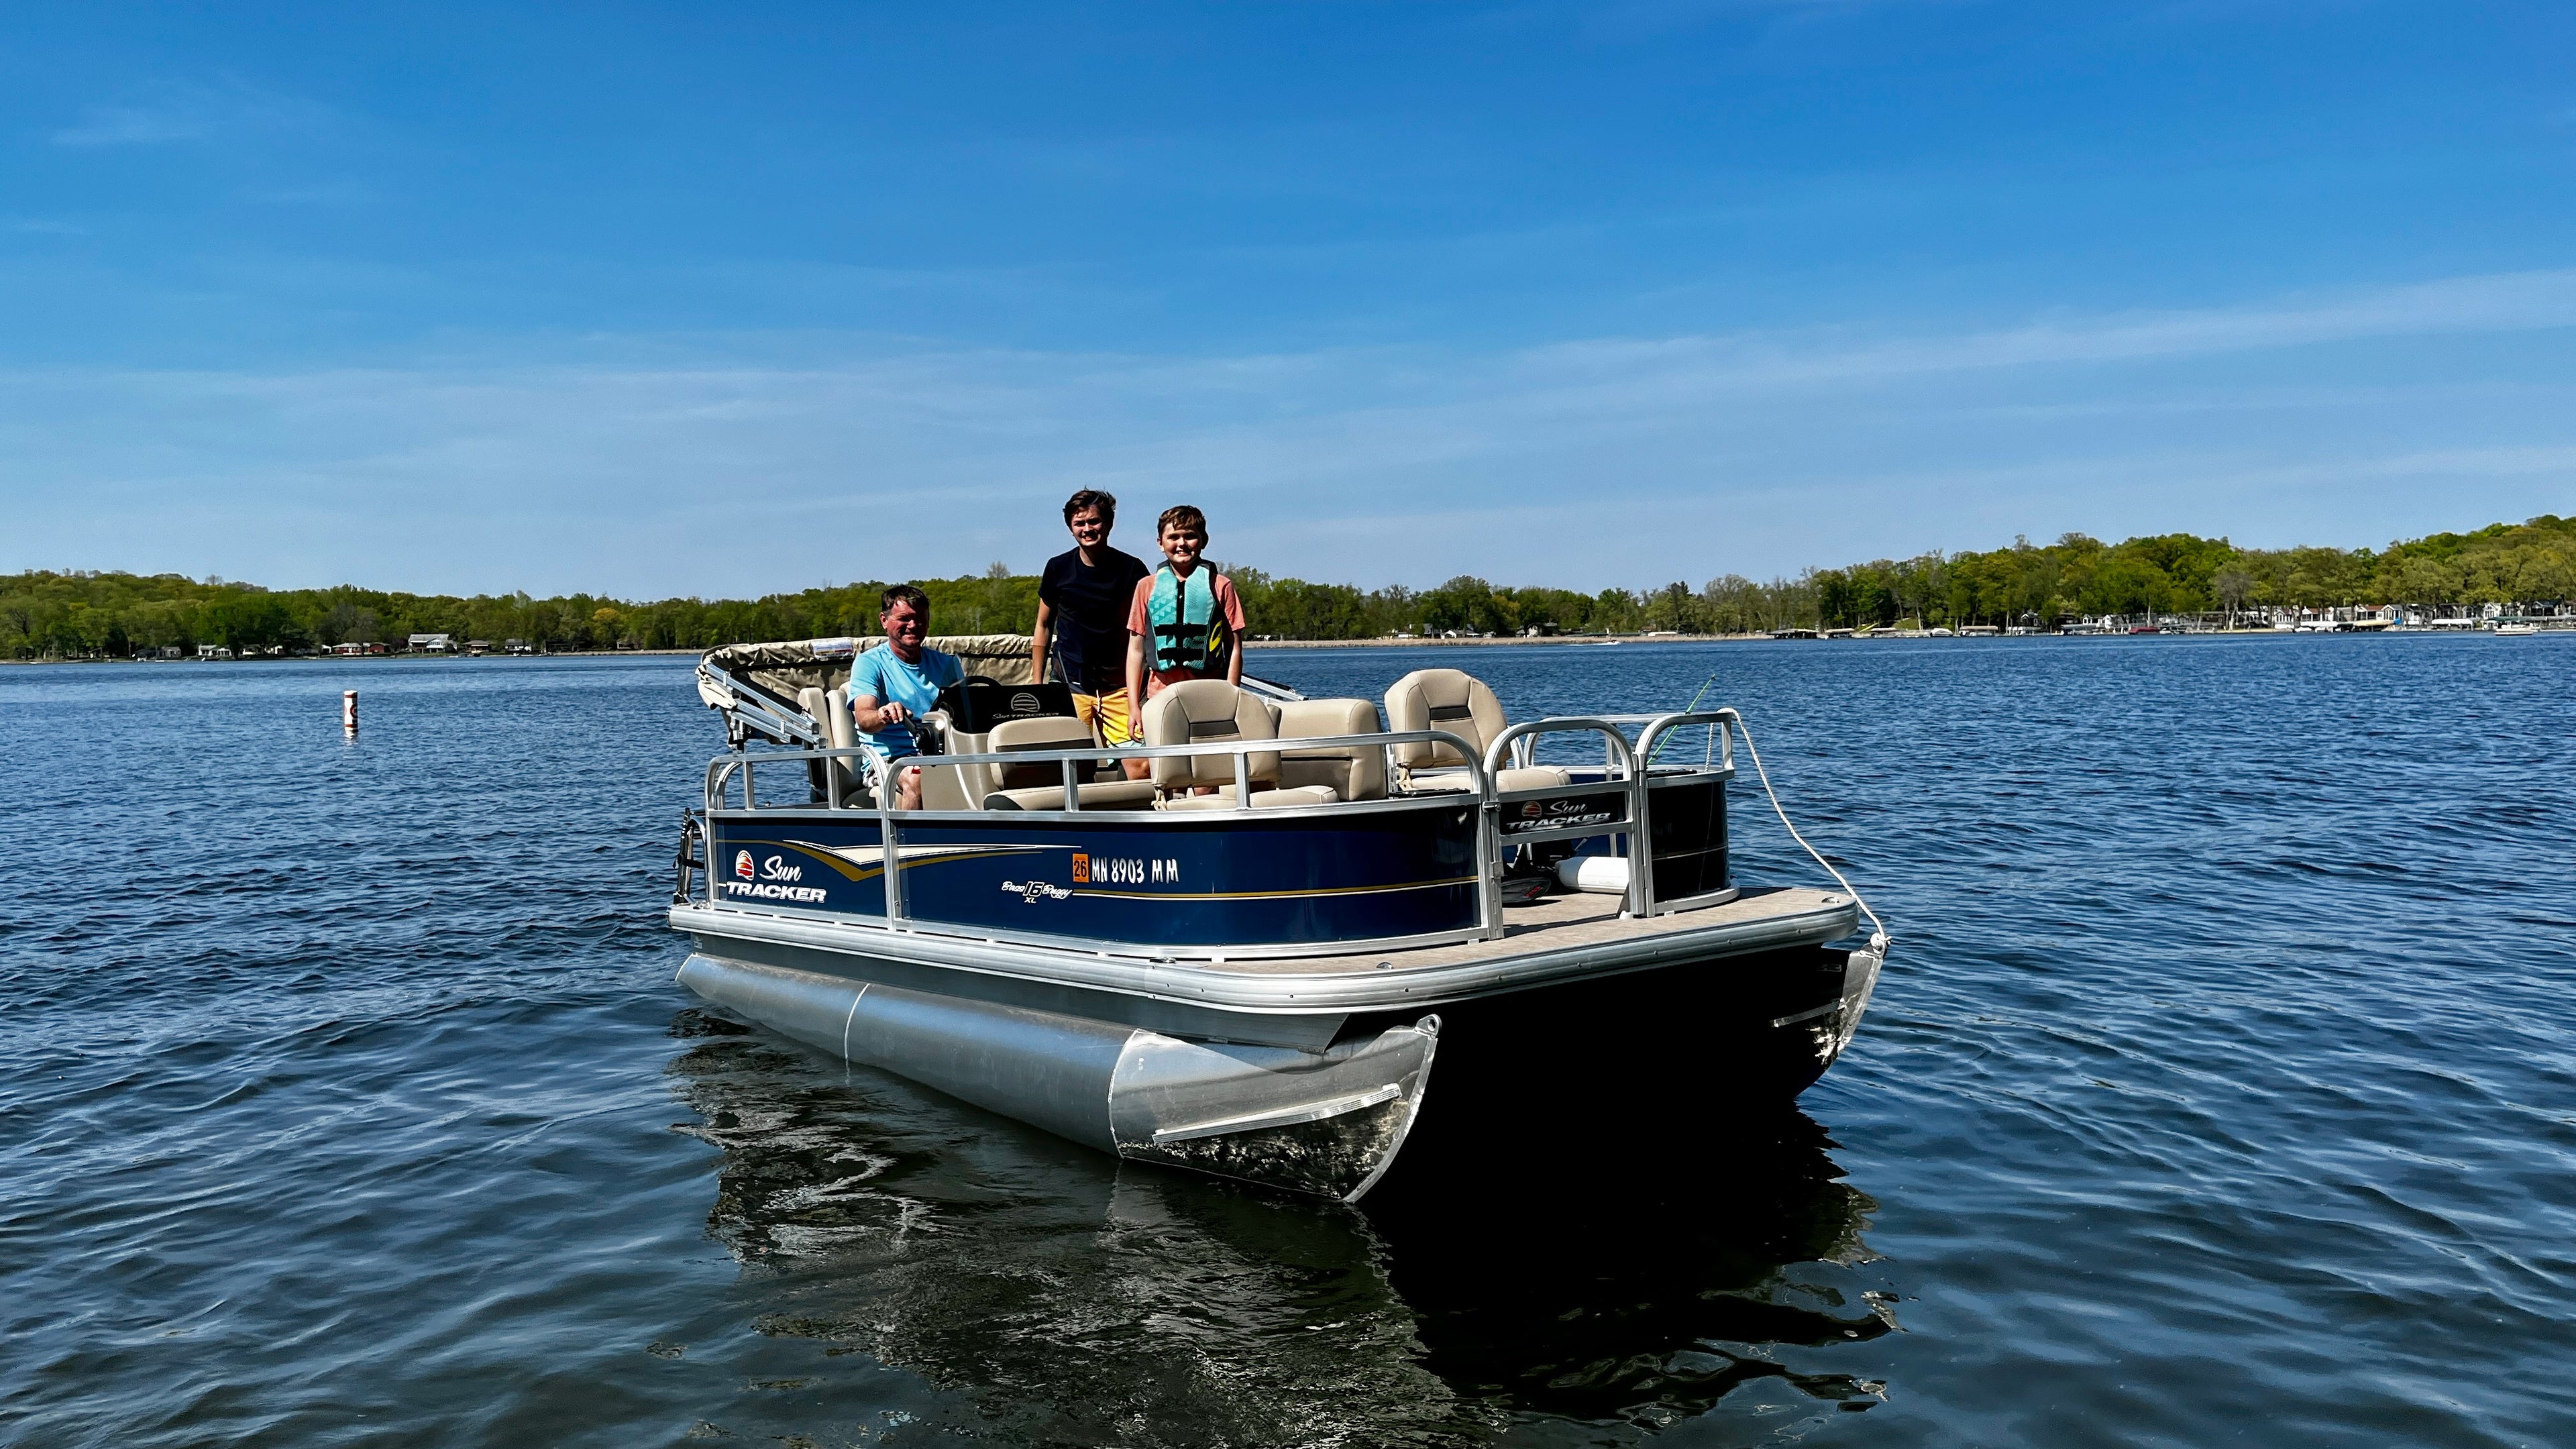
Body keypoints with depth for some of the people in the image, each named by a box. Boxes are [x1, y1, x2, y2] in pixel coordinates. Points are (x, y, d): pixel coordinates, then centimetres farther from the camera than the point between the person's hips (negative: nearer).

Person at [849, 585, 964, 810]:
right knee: (917, 779, -37)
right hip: (888, 759, -3)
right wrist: (883, 716, -36)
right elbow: (864, 720, -12)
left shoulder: (946, 664, 18)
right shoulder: (870, 663, 4)